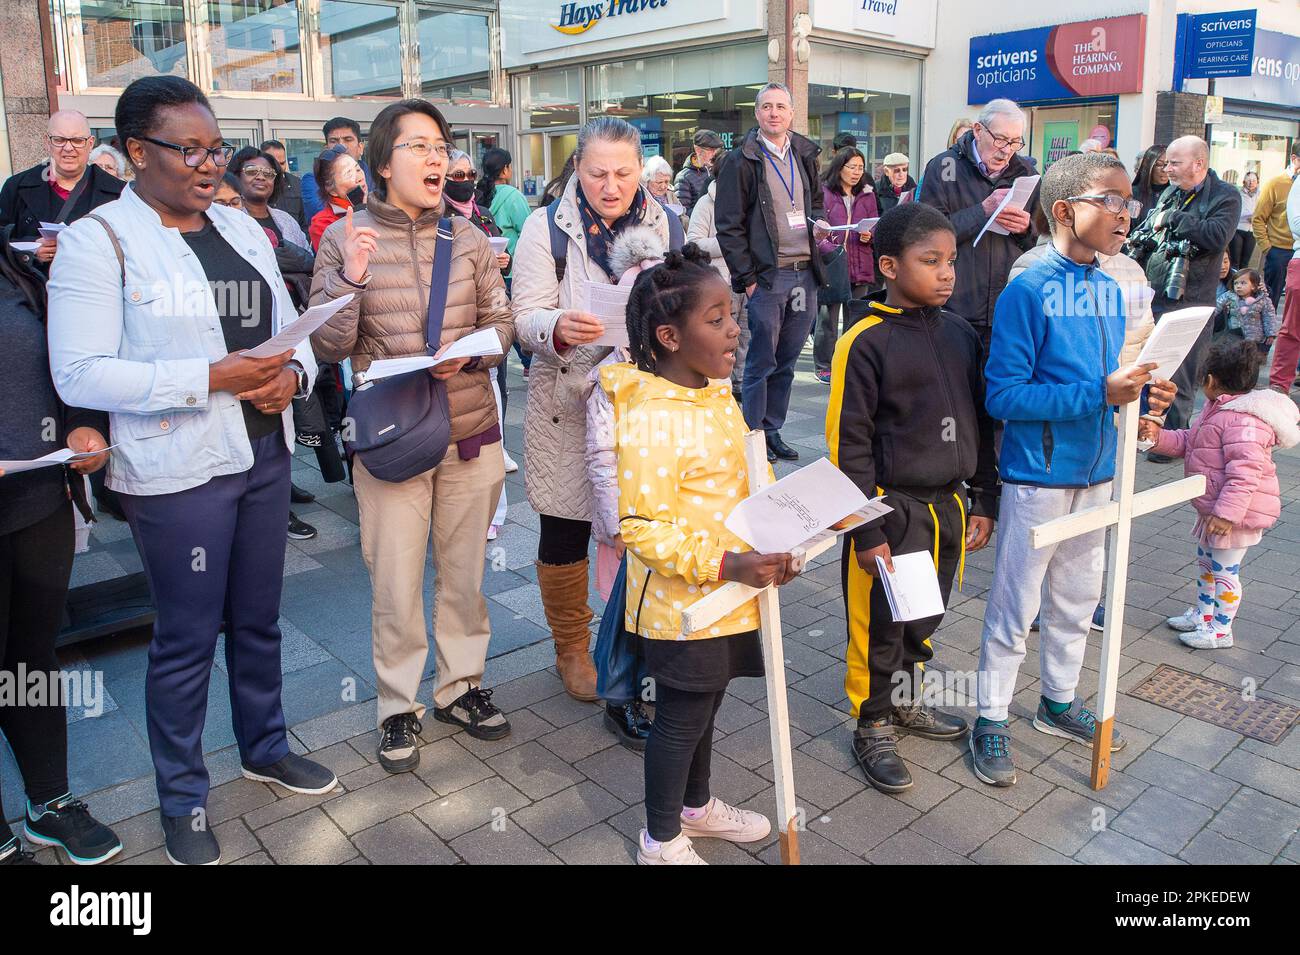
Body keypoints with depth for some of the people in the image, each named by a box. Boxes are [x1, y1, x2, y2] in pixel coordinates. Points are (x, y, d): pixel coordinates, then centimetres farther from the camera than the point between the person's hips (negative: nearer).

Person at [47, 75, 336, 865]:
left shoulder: (244, 229, 11)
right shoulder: (99, 240, -8)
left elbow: (291, 329, 15)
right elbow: (79, 375, -15)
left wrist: (293, 372, -9)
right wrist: (210, 377, -23)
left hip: (265, 456, 6)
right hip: (178, 472, -5)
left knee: (259, 617, 18)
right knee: (188, 638, 6)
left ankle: (266, 747, 39)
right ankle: (184, 799, 26)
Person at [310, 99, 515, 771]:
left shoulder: (467, 237, 4)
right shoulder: (345, 240, -4)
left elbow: (502, 322, 6)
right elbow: (327, 347, -5)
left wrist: (471, 354, -15)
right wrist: (349, 280, -20)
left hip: (471, 434, 3)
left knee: (465, 571, 15)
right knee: (396, 583, 4)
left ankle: (460, 687, 34)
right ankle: (399, 708, 25)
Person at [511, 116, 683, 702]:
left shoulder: (665, 225, 7)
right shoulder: (547, 227, -2)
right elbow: (525, 316, -8)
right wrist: (559, 328, -30)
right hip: (569, 404, -2)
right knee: (565, 533, 8)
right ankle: (571, 649, 30)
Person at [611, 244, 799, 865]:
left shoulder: (718, 394, 4)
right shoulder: (649, 420, -26)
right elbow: (642, 529, -26)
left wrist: (775, 545, 2)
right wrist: (725, 564, -30)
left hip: (726, 595, 8)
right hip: (681, 605, -8)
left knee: (703, 704, 25)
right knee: (681, 717, 10)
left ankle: (696, 804, 49)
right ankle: (661, 839, 33)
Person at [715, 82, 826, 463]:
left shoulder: (805, 154, 14)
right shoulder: (741, 160, -4)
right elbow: (729, 226, -7)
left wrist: (819, 221, 4)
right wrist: (746, 278, -11)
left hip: (805, 272, 6)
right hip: (767, 275, -5)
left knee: (786, 360, 11)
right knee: (761, 361, 0)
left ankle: (772, 430, 22)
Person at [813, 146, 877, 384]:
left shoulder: (867, 195, 14)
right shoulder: (824, 193, -1)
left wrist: (869, 236, -6)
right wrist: (827, 248, -20)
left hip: (860, 265, 4)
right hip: (831, 265, -4)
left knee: (855, 319, 8)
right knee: (828, 318, 0)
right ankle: (823, 366, 11)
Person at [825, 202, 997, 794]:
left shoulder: (961, 335, 6)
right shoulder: (865, 343, -13)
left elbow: (980, 423, 13)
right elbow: (849, 445, -14)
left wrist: (983, 500, 10)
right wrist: (866, 532, -15)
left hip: (949, 506, 6)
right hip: (891, 508, -6)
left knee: (925, 619, 20)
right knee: (879, 628, 6)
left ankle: (906, 702, 42)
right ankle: (873, 730, 25)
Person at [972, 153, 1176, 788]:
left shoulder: (1109, 291, 7)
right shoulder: (1028, 291, -17)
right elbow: (1003, 396, -22)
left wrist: (1137, 394, -5)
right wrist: (1099, 393, -25)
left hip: (1095, 472, 8)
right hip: (1038, 476, -8)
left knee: (1077, 599, 20)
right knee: (1014, 606, 4)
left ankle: (1058, 701, 40)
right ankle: (991, 722, 20)